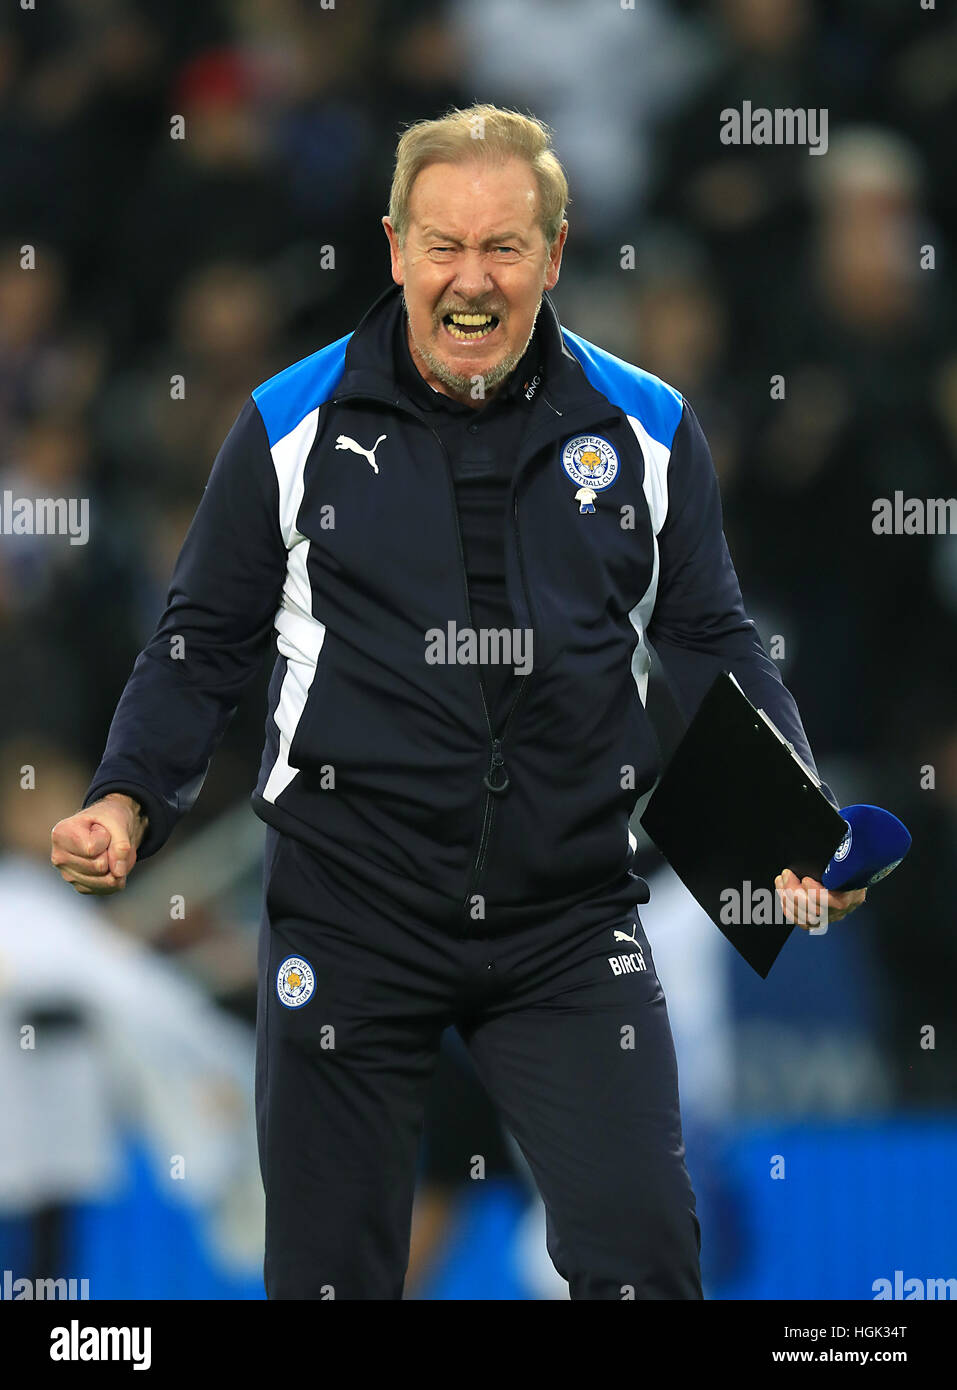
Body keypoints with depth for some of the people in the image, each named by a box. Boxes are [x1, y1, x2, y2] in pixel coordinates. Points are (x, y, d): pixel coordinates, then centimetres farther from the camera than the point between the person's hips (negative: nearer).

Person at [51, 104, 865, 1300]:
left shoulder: (644, 431, 4)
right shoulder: (294, 426, 0)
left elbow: (711, 645, 9)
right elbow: (204, 641, 6)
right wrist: (128, 802, -9)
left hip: (570, 924, 1)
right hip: (350, 919, -1)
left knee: (642, 1254, -6)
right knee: (329, 1269, 6)